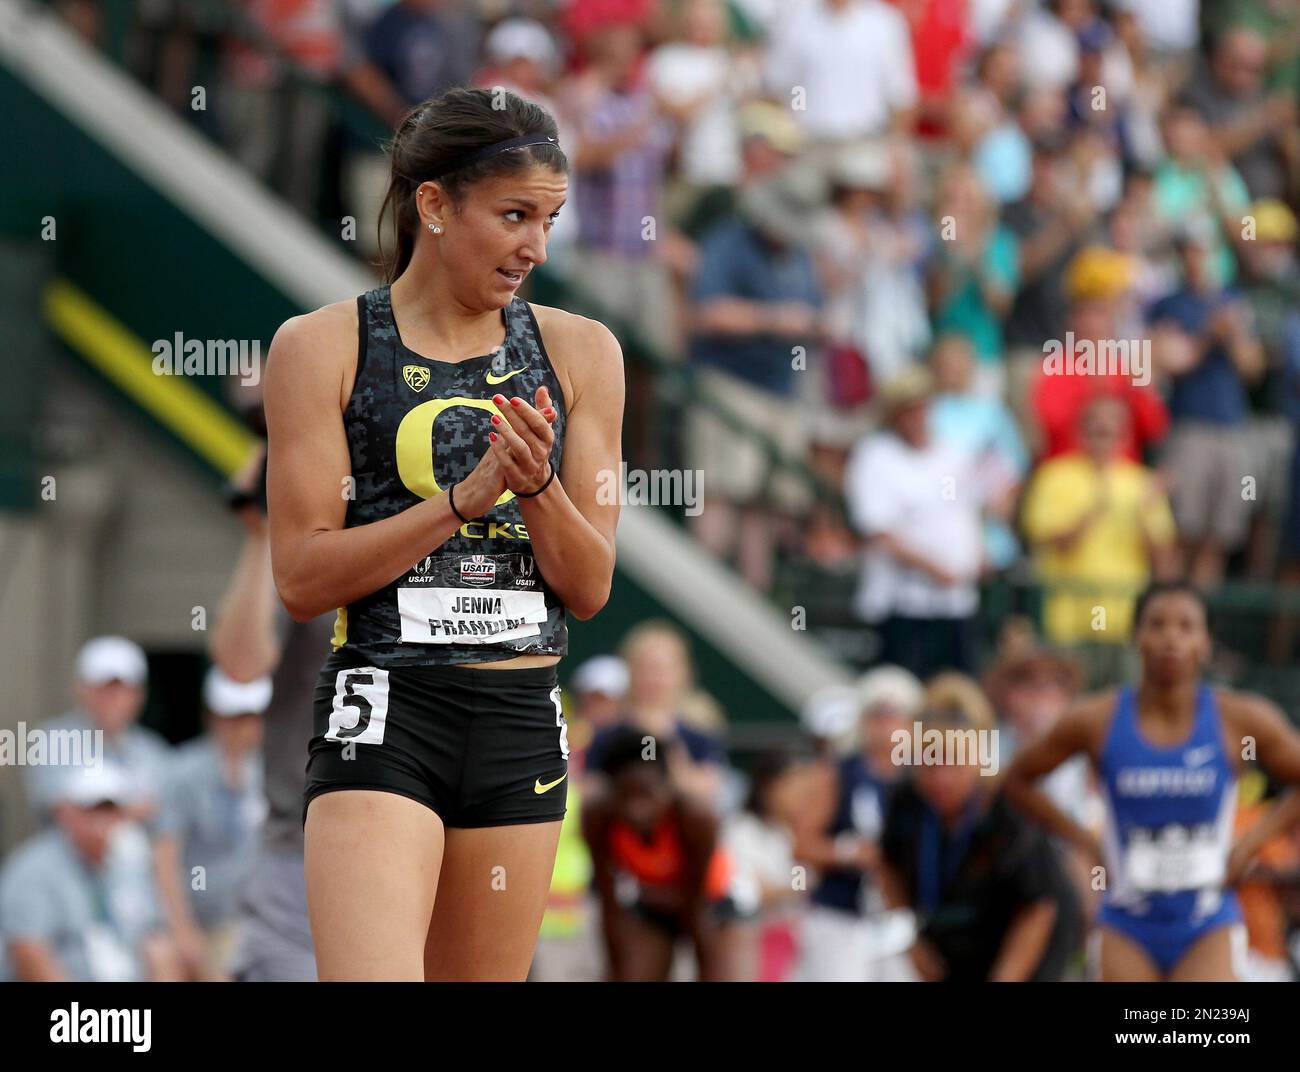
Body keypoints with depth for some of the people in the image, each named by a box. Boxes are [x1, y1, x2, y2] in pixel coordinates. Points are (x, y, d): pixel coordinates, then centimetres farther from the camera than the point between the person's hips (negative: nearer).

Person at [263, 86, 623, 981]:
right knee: (370, 977, -22)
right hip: (383, 714, -4)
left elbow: (590, 590, 7)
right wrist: (465, 499, -15)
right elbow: (302, 579, -6)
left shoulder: (579, 353, 8)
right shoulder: (323, 347, -1)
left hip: (522, 727, 4)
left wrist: (536, 487, -12)